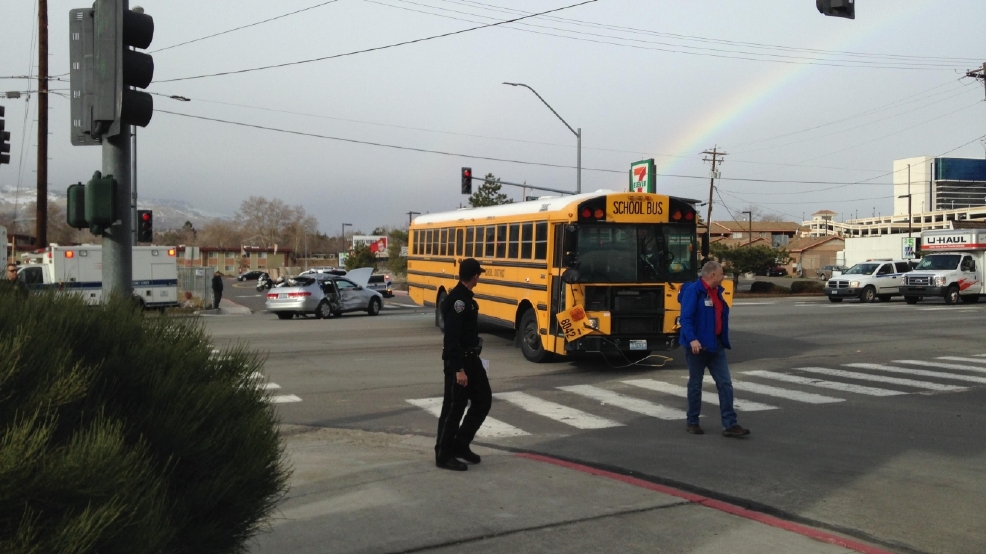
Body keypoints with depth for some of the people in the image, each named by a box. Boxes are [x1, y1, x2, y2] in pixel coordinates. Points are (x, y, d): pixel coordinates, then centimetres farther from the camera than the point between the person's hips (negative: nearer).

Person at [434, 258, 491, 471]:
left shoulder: (466, 298, 11)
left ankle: (460, 444, 21)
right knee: (453, 408, -2)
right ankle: (443, 455, 9)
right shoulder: (457, 300, -20)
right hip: (458, 361, -10)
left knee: (483, 400, 12)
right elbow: (451, 338, -25)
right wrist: (458, 369, -27)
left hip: (471, 358, 10)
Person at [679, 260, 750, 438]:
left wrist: (724, 341, 19)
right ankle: (692, 423, 18)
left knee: (725, 384, 2)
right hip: (698, 346, -7)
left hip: (716, 346, 7)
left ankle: (730, 425, 4)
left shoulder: (717, 292, 13)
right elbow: (686, 318, -22)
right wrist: (692, 339, -33)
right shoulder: (693, 290, -14)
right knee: (695, 385, 5)